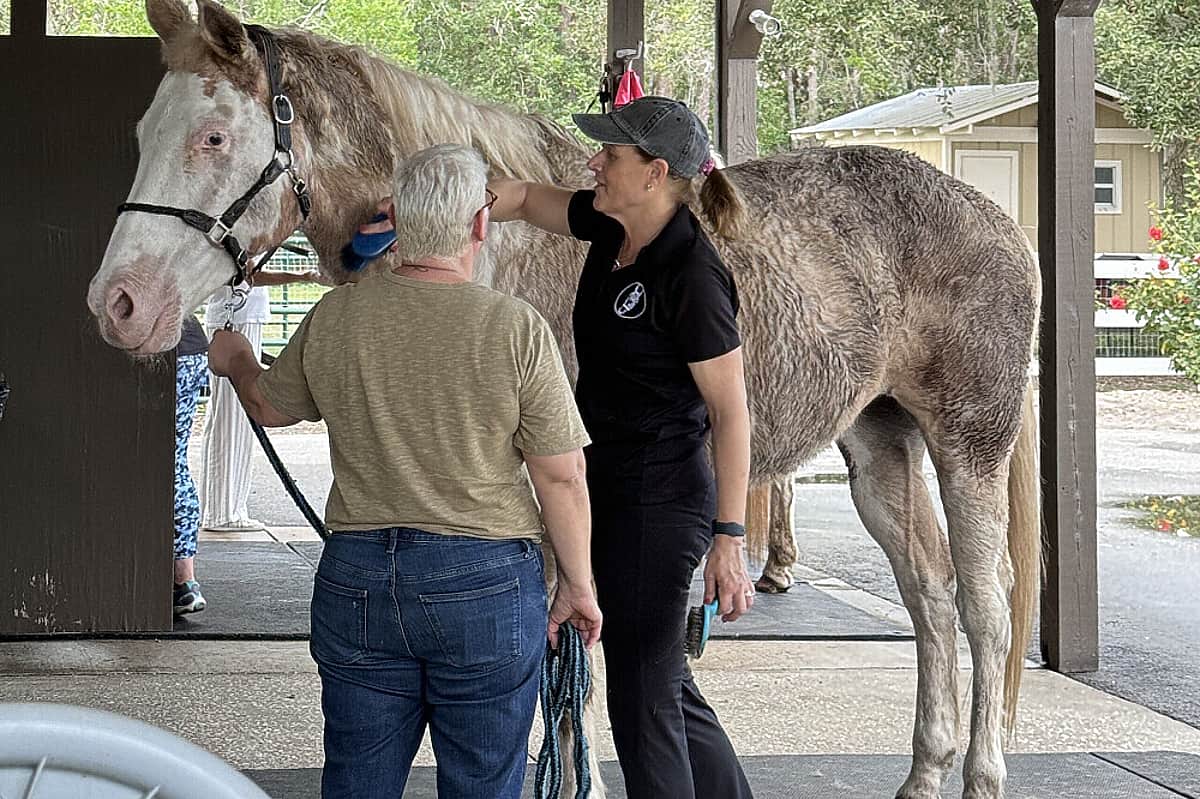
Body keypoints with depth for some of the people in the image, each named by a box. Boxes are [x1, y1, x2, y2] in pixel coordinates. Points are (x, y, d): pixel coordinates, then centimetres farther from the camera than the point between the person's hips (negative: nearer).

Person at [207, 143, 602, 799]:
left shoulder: (334, 317, -2)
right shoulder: (516, 329, -12)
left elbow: (271, 406, 16)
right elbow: (562, 478, -9)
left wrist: (235, 361, 39)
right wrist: (577, 586, 4)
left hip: (356, 579, 3)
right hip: (486, 583, -3)